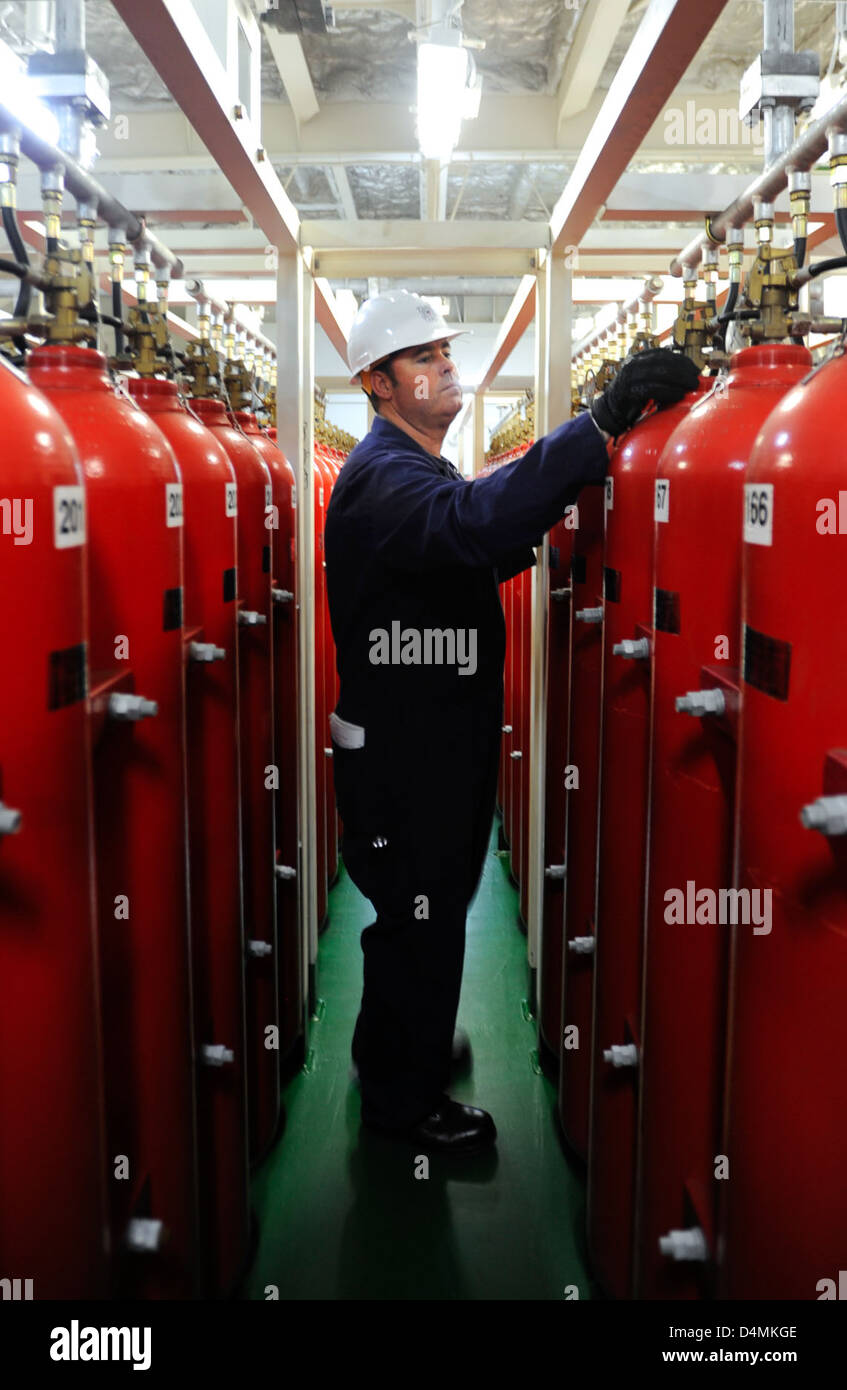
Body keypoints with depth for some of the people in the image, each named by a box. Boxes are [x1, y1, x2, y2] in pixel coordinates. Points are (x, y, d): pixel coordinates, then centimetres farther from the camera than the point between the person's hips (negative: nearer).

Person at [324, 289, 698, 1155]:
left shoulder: (417, 469, 16)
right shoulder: (382, 476, -21)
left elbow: (467, 553, 20)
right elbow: (471, 522, -42)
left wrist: (538, 520, 3)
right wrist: (604, 425, -46)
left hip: (440, 737, 10)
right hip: (399, 750, -10)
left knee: (427, 909, 23)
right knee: (420, 916, 3)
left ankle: (395, 1050, 43)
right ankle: (406, 1099, 23)